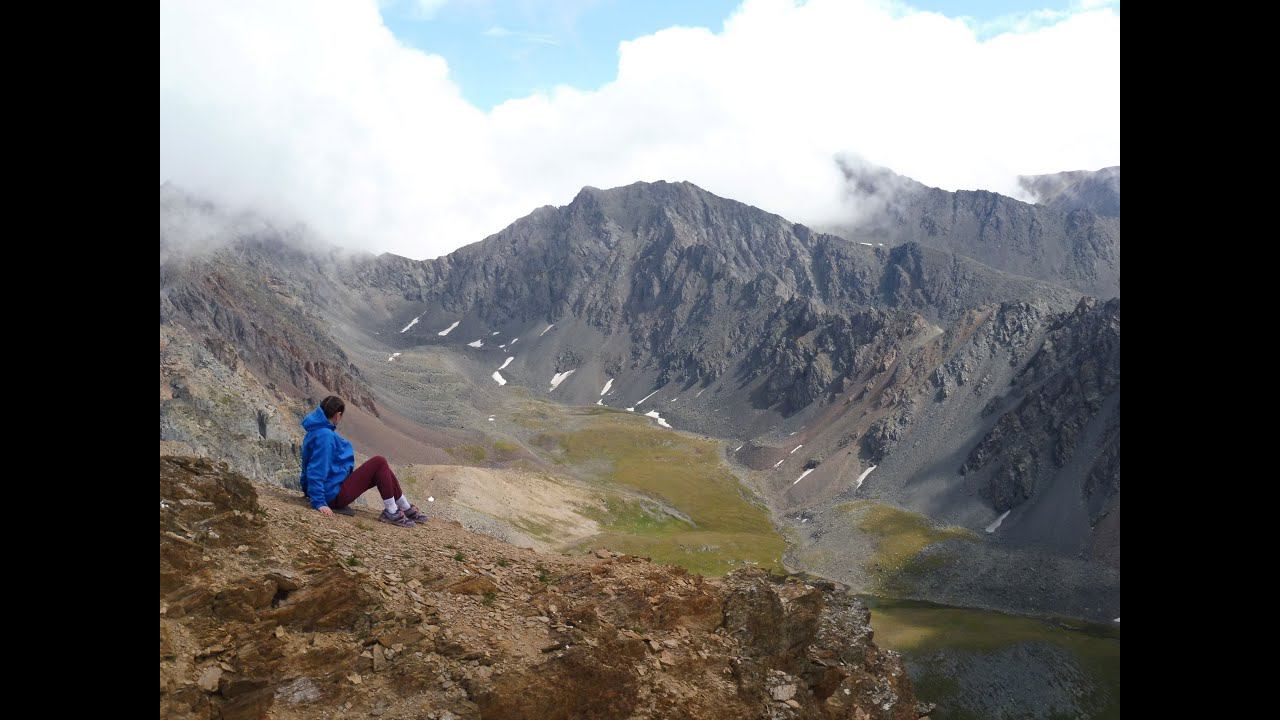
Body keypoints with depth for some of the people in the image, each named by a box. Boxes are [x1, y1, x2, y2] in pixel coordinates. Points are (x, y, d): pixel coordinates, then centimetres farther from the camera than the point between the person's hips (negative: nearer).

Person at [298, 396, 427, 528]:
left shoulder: (318, 431, 10)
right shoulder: (324, 436, -22)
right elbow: (317, 471, -26)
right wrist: (319, 502, -27)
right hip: (335, 495, -11)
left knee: (382, 470, 13)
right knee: (379, 462, -12)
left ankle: (407, 508, 19)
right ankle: (391, 512, -7)